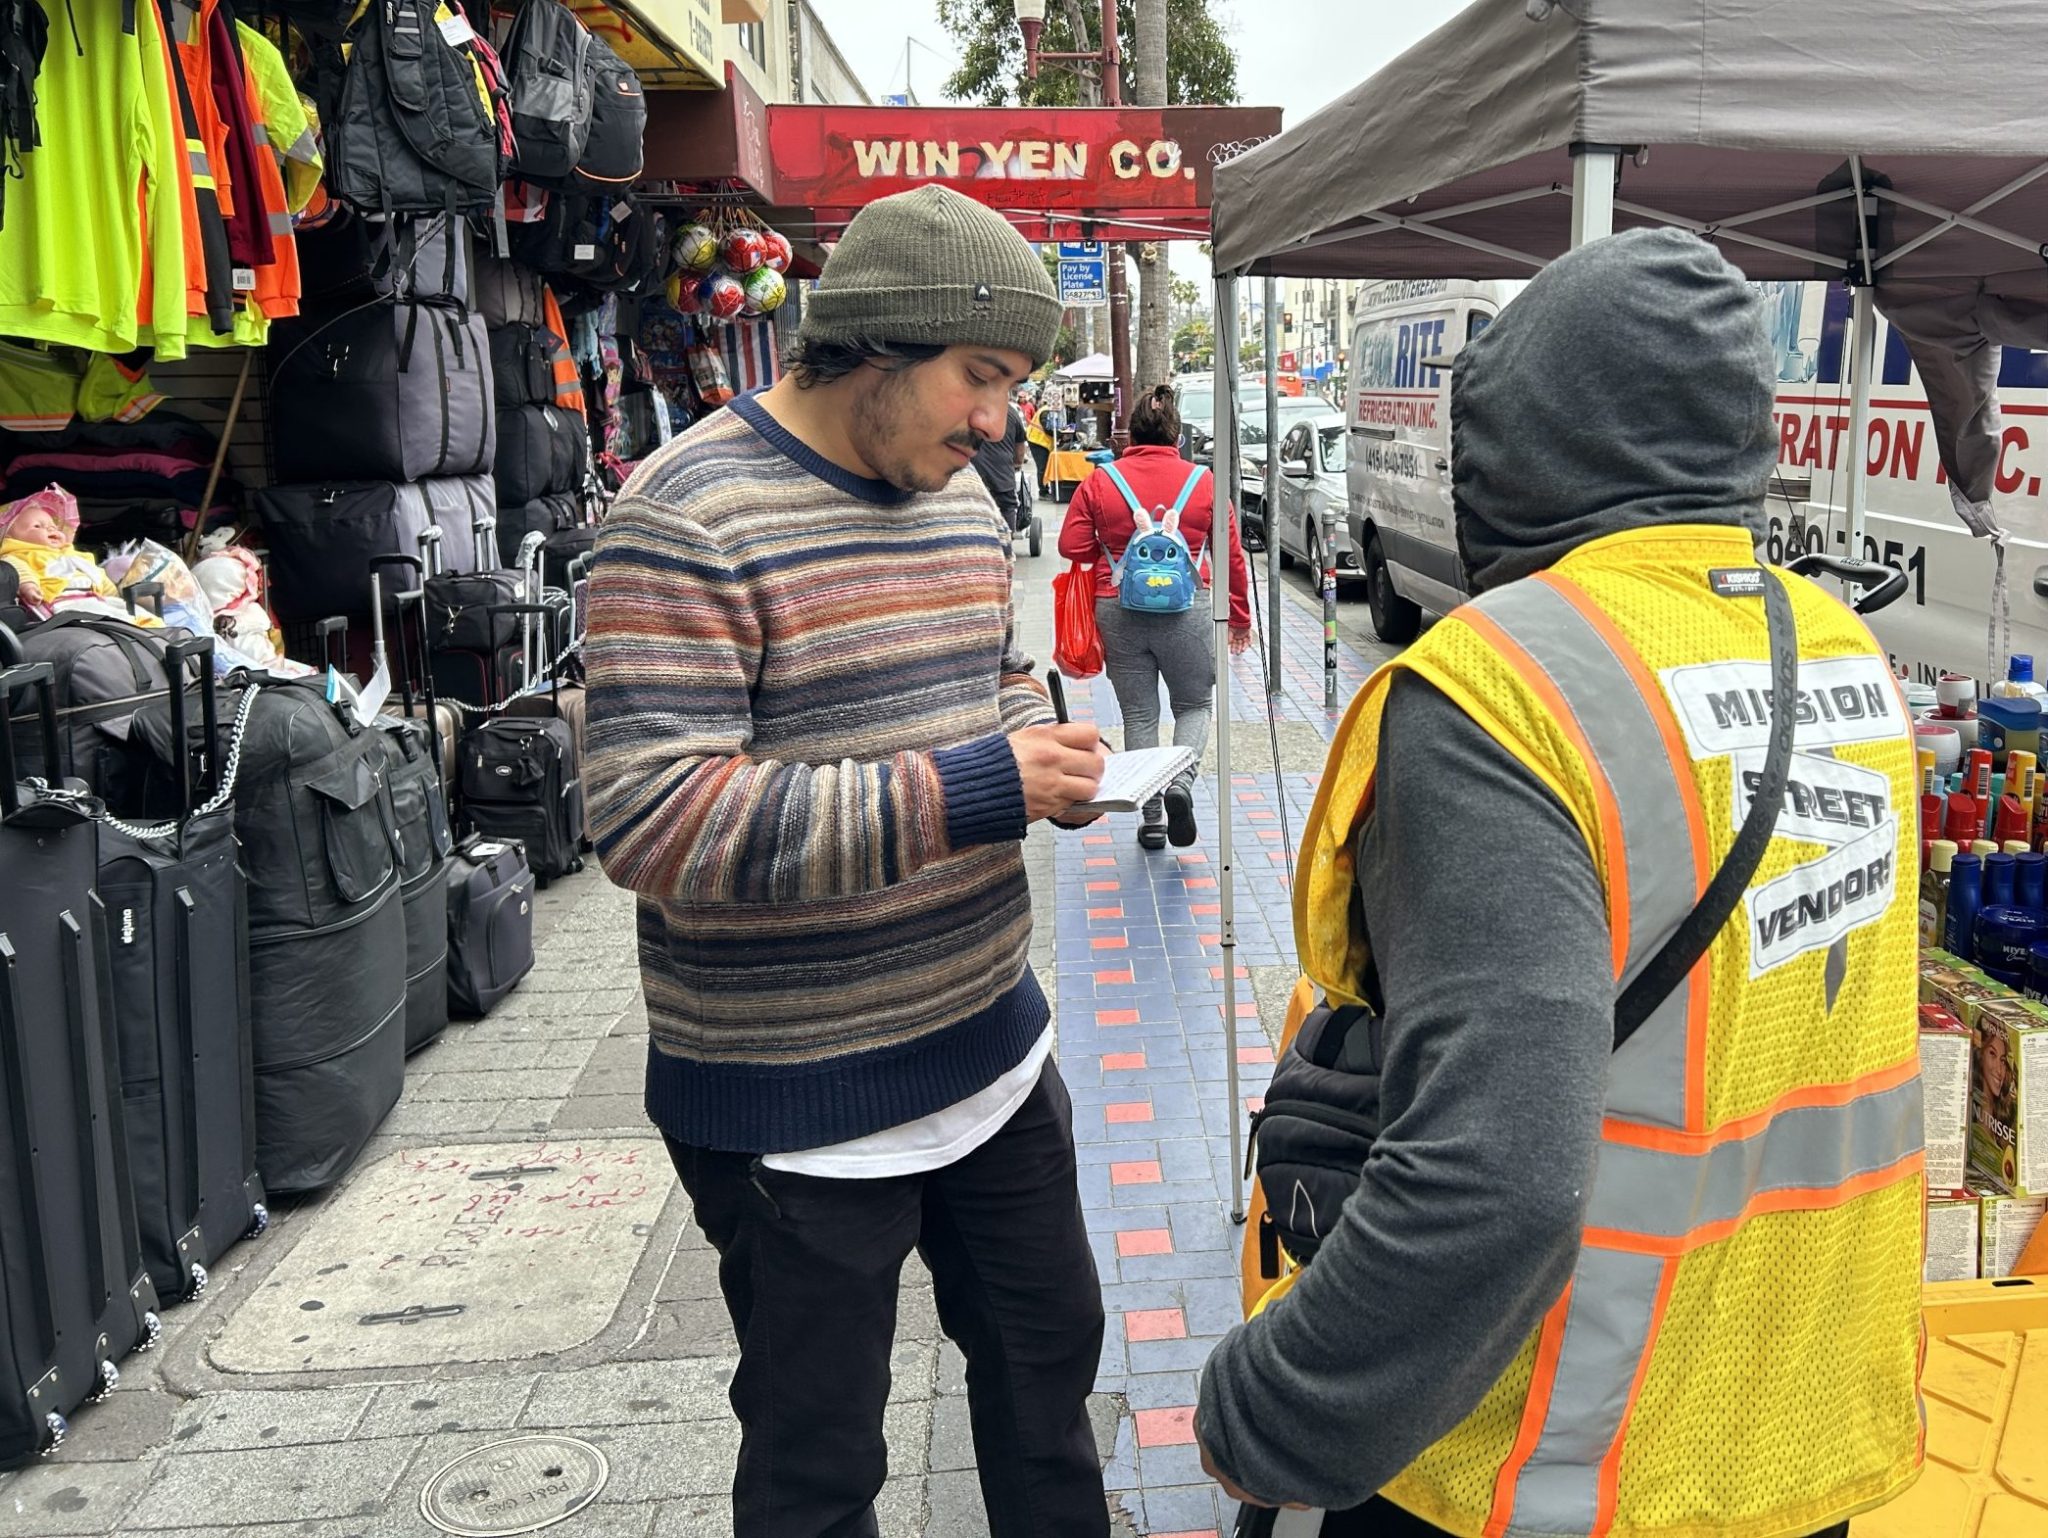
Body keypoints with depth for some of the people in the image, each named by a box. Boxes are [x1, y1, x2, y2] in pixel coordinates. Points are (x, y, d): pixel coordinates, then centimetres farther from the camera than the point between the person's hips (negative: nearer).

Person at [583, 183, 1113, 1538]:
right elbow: (651, 818, -27)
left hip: (993, 1049, 8)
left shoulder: (958, 493, 6)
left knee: (1048, 1355, 25)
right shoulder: (691, 517, -20)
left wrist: (1040, 742, -4)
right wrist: (966, 793, -28)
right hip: (797, 1108, -7)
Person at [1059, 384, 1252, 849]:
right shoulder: (1203, 482, 1)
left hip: (1118, 611, 1)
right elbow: (1232, 554, 3)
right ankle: (1181, 781, -11)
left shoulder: (1099, 482, 1)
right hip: (1188, 611, -1)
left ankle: (1152, 819, 13)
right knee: (1194, 704, 15)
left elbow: (1072, 545, -2)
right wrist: (1240, 616, 13)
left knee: (1138, 714, 10)